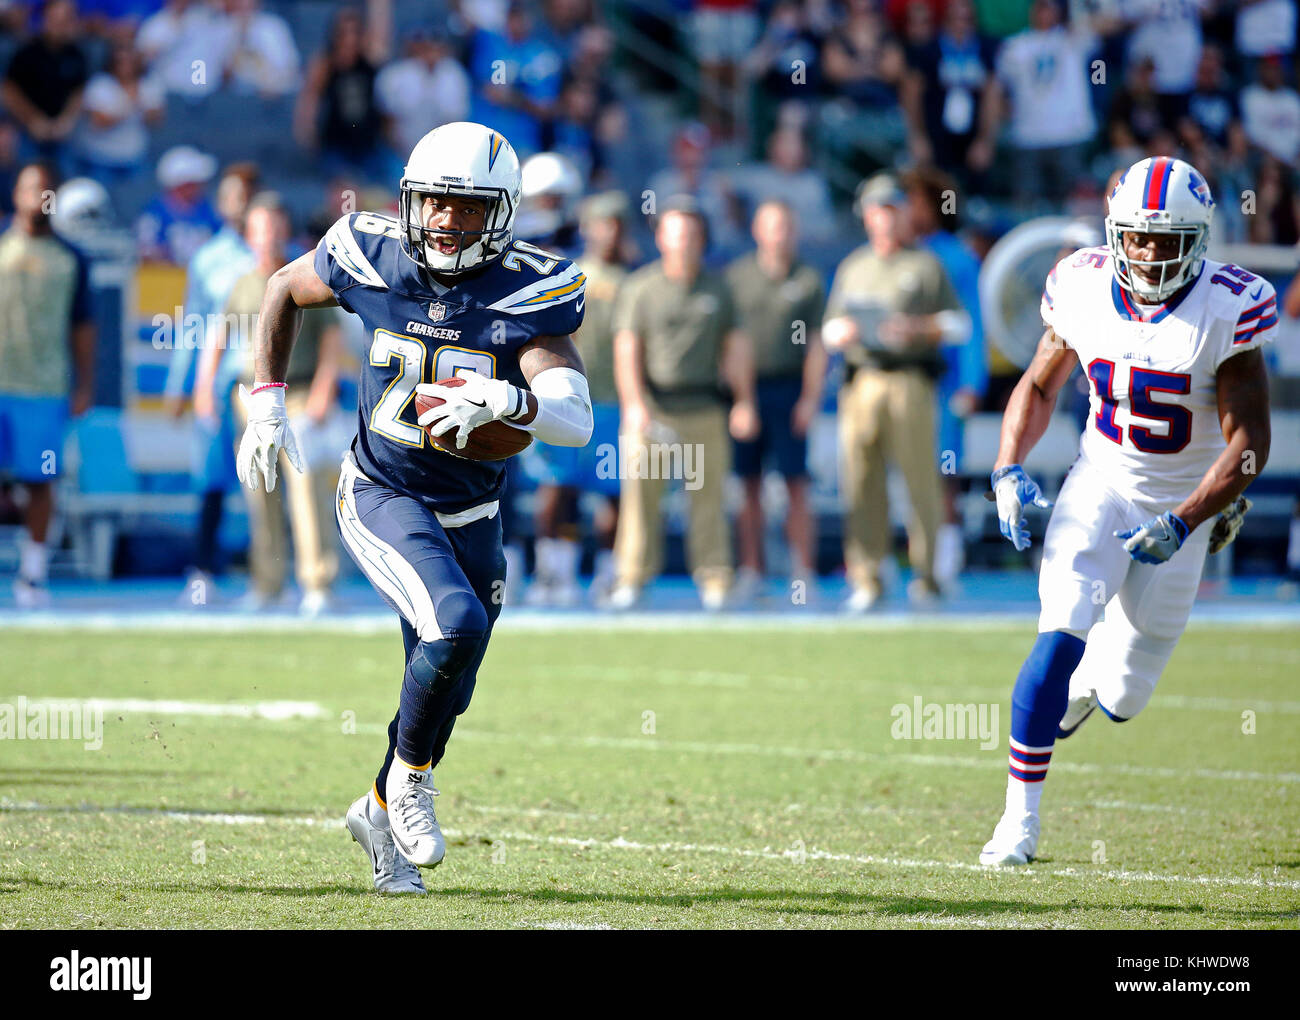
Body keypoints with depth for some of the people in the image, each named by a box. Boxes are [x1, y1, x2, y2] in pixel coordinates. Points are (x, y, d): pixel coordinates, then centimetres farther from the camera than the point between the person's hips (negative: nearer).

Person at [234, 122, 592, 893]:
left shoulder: (529, 292, -19)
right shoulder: (375, 259, -15)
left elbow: (577, 421, -29)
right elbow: (285, 289, 7)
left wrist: (502, 400, -47)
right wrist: (267, 401, 1)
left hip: (470, 512, 2)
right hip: (383, 498, -2)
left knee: (445, 695, 12)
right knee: (456, 625, -27)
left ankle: (382, 810, 40)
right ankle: (411, 777, -2)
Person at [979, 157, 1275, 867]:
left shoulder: (1226, 311, -20)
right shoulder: (1085, 291, -10)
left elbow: (1249, 442, -19)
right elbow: (1038, 387, 7)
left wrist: (1183, 524, -29)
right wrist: (1009, 470, -8)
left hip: (1183, 504, -1)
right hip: (1100, 486, 1)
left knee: (1120, 701, 4)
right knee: (1061, 636, -21)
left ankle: (1094, 679, 45)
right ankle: (1020, 817, -10)